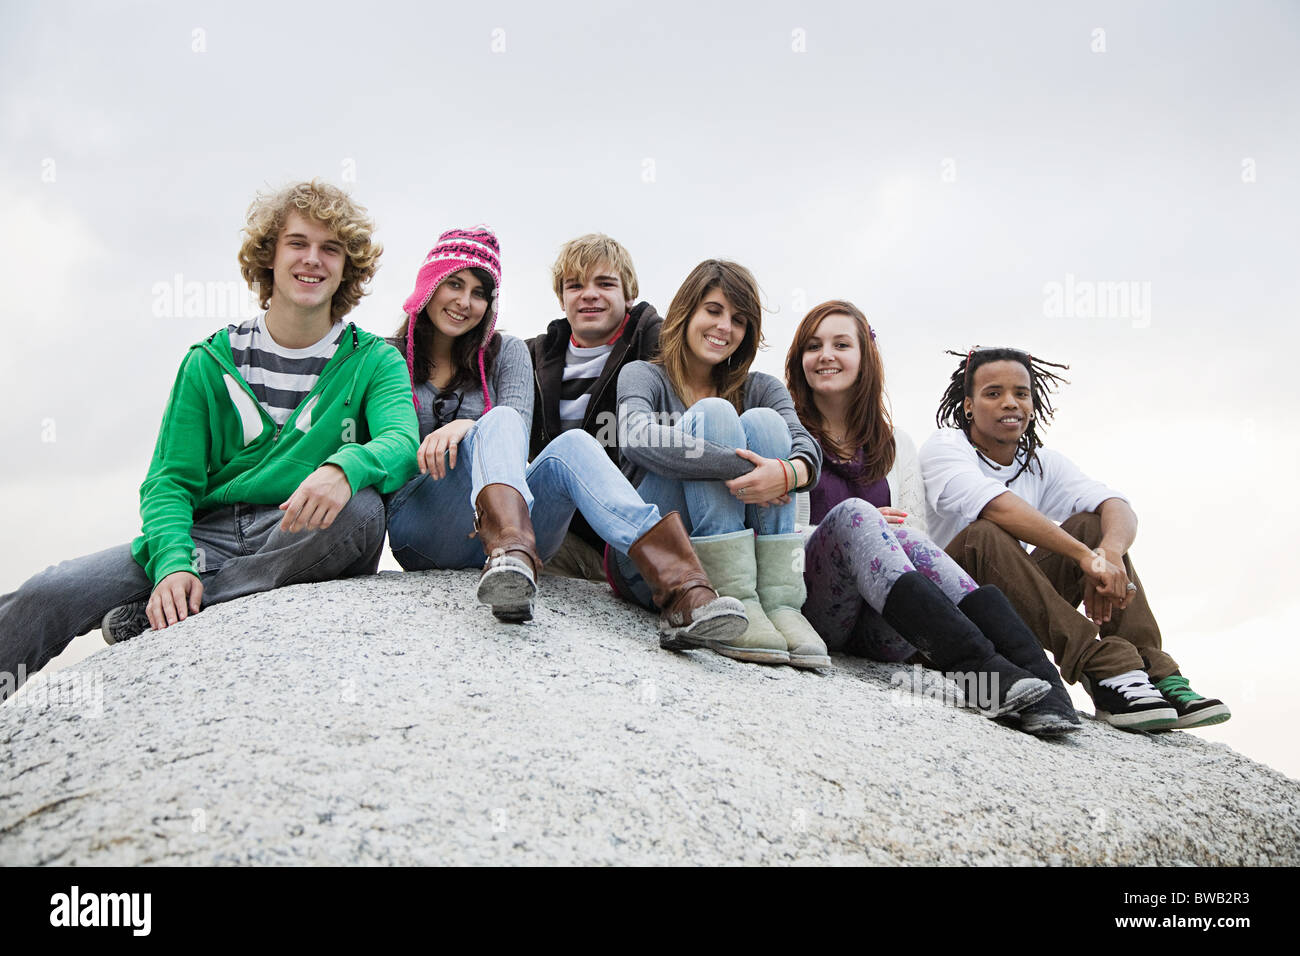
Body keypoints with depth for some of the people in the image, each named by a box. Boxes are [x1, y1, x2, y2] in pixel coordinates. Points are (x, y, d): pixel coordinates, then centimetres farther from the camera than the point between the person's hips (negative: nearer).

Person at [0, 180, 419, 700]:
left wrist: (345, 468, -38)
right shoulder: (211, 362, 10)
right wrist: (174, 563, -17)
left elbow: (401, 440, -14)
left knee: (360, 507, -35)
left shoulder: (375, 361, 6)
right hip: (207, 536, 1)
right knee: (43, 598, -21)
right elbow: (170, 481, 4)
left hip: (300, 543, -1)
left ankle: (157, 620, -26)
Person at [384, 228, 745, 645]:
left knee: (571, 445, -28)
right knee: (499, 421, -28)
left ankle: (683, 590, -51)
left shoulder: (506, 352, 15)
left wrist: (465, 426, -25)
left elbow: (519, 429, -3)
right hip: (421, 526, -2)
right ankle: (513, 552, -62)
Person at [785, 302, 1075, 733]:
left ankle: (1038, 683, -50)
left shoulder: (896, 445, 22)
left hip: (879, 628, 2)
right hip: (807, 597, -2)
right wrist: (862, 529, -9)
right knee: (851, 512, -30)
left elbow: (916, 534, 17)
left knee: (905, 538, -30)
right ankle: (979, 667, -49)